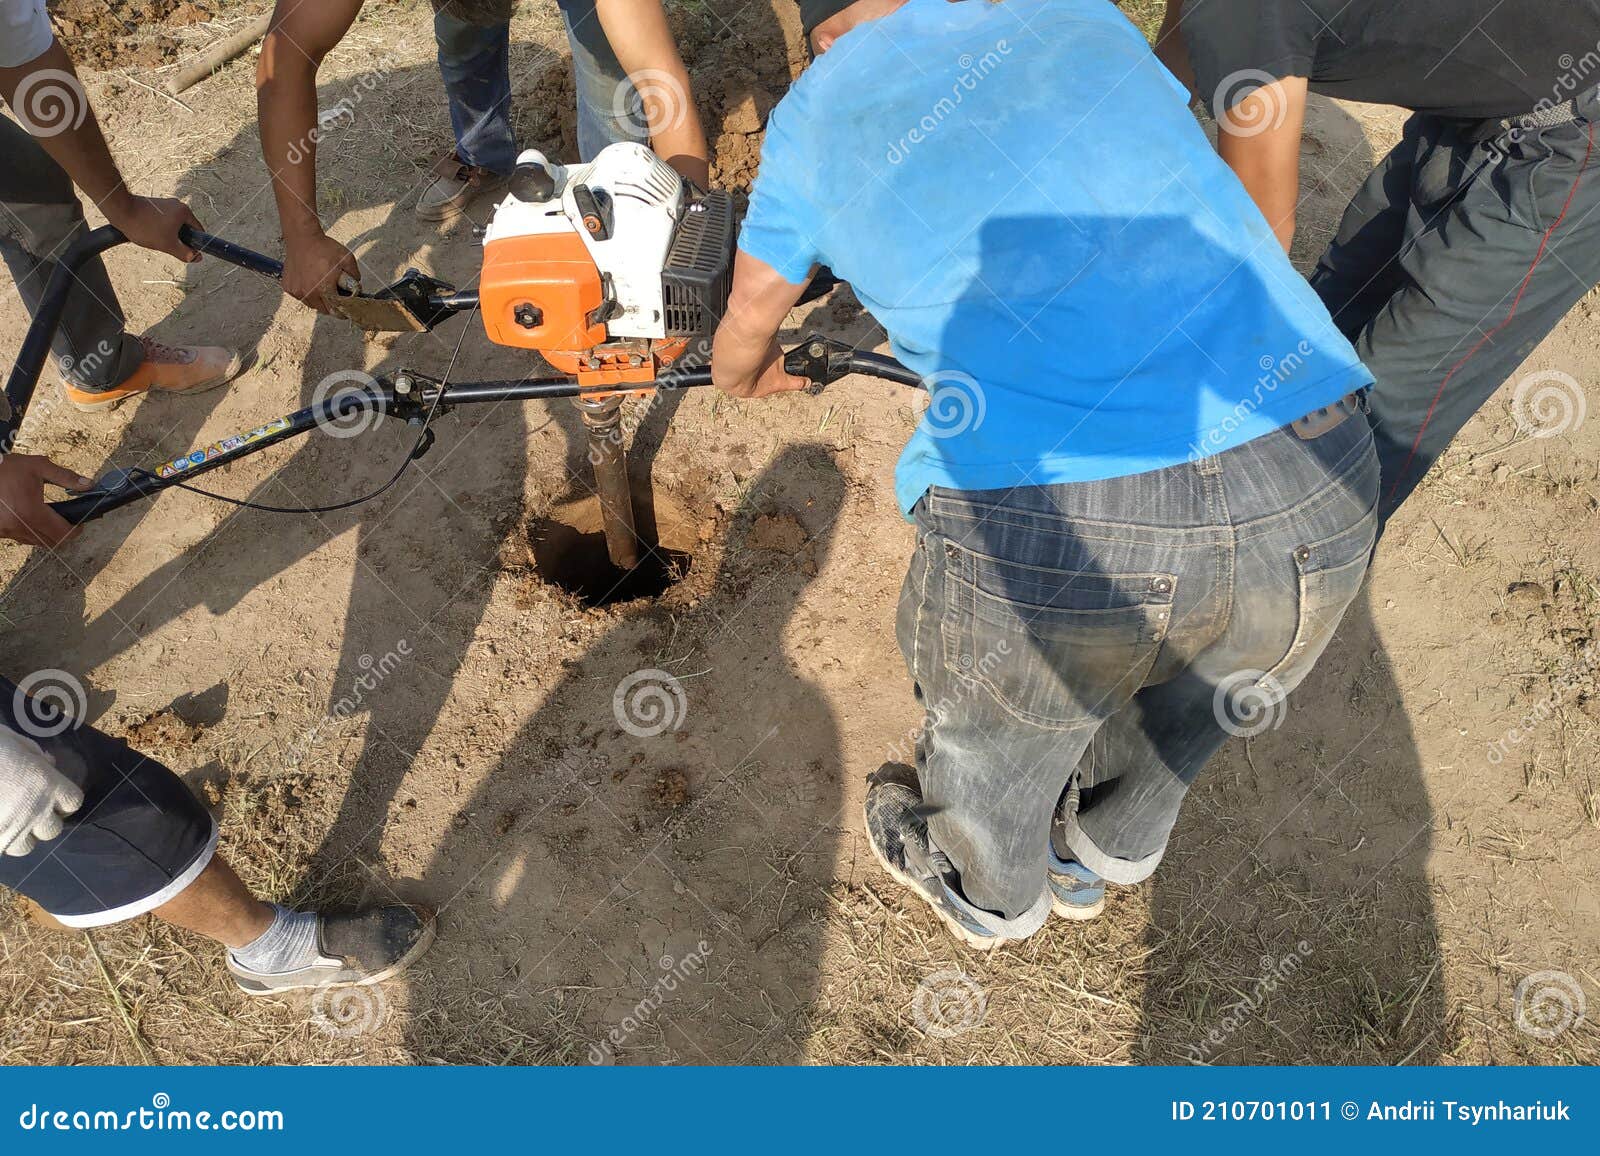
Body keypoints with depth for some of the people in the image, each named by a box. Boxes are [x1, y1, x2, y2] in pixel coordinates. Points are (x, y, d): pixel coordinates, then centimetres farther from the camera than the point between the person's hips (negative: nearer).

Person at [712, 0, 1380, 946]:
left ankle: (989, 892, 58)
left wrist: (749, 379, 56)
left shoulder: (819, 107, 17)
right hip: (1315, 490, 4)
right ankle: (1102, 853, 61)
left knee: (998, 726, 29)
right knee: (1190, 703, 34)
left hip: (1050, 527, -3)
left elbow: (745, 338, 31)